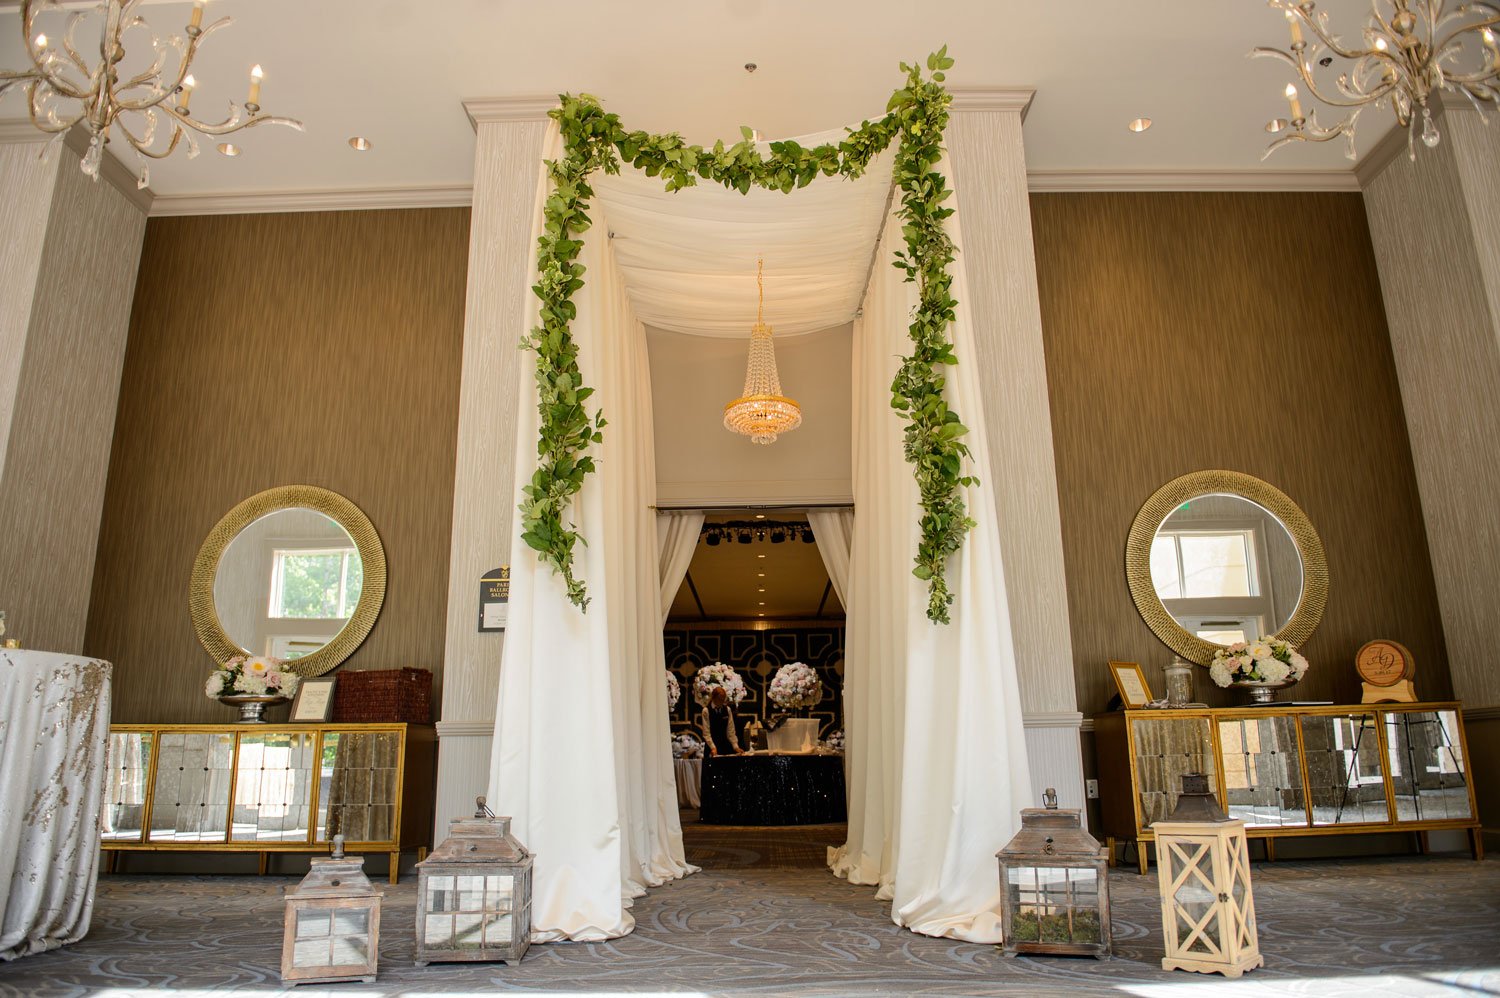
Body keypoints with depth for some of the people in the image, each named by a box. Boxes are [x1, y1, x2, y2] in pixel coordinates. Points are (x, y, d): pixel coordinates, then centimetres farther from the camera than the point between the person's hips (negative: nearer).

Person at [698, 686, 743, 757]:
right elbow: (706, 733, -11)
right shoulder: (706, 711, -6)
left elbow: (731, 731, 3)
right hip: (711, 746, -3)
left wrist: (736, 747, -6)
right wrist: (713, 747, -22)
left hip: (726, 746, 3)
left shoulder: (728, 710, 4)